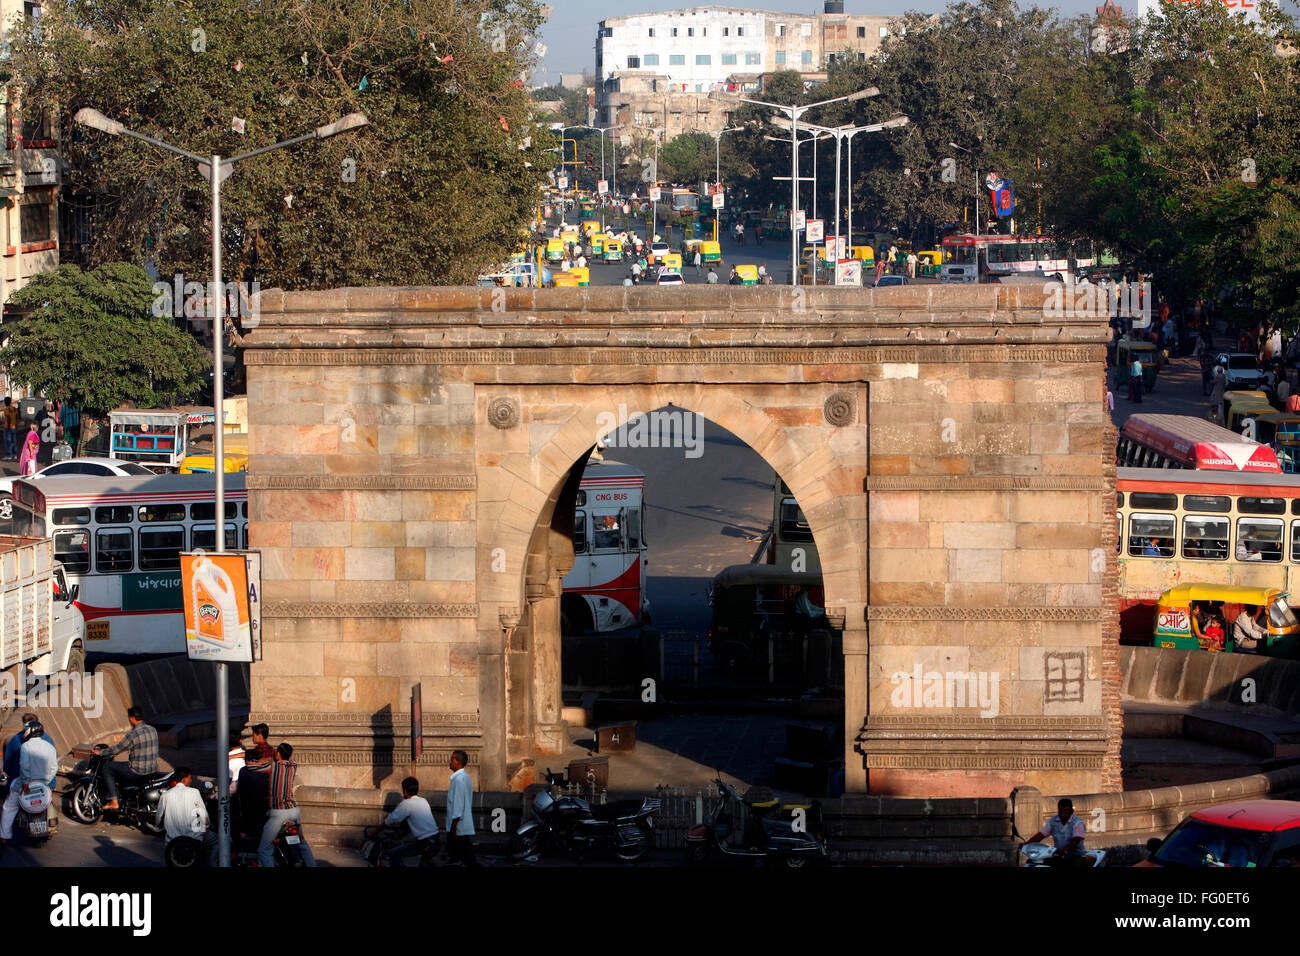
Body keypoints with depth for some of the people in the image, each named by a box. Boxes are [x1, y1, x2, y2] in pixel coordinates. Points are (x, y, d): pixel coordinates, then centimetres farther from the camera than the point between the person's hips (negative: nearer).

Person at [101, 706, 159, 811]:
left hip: (138, 774, -8)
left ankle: (113, 802, 2)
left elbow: (117, 749, -11)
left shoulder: (133, 734, -19)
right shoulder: (153, 730, 6)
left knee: (108, 768, 5)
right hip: (153, 770, 8)